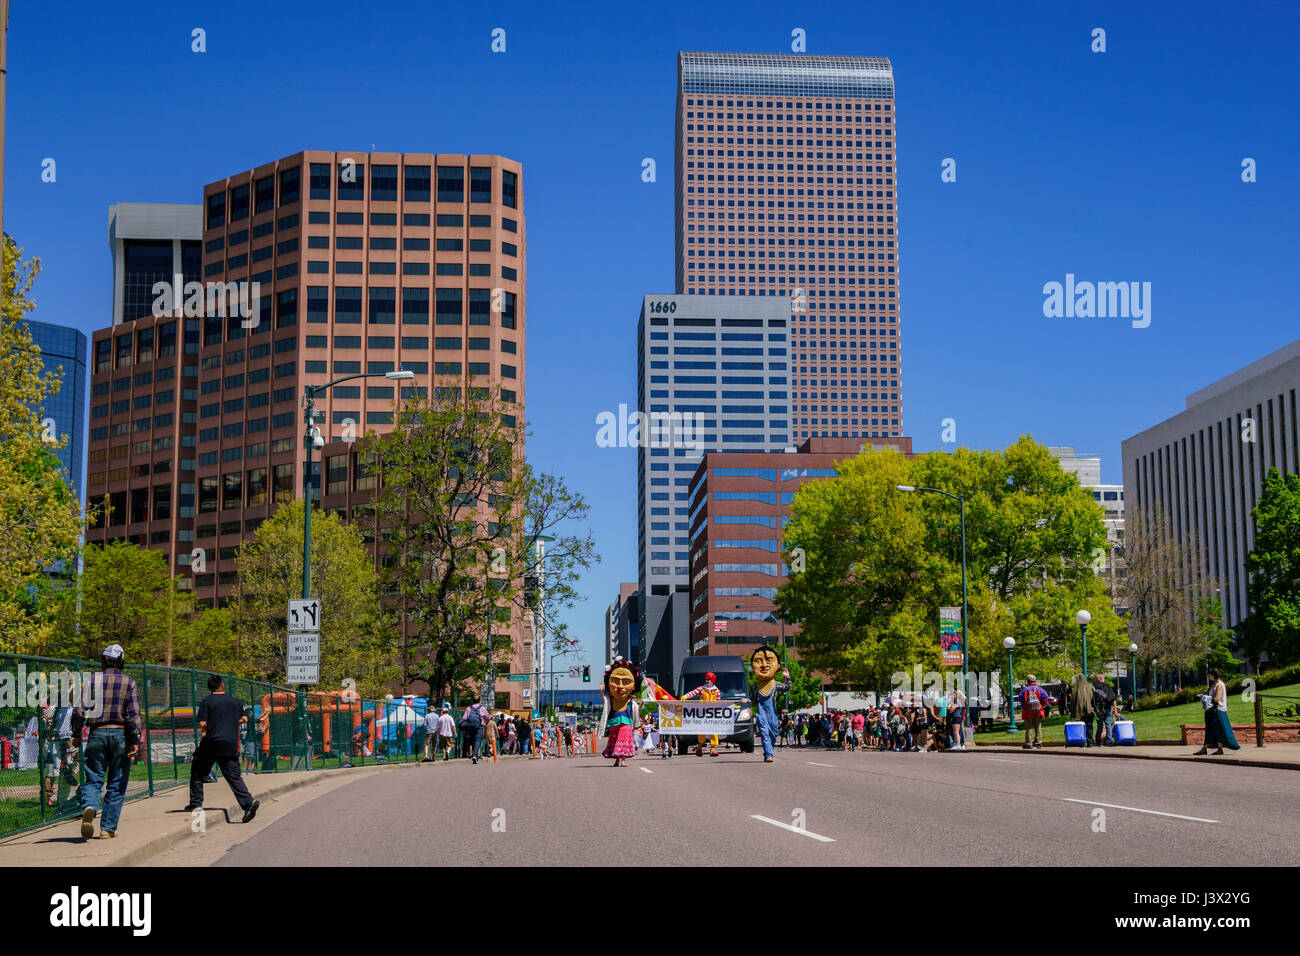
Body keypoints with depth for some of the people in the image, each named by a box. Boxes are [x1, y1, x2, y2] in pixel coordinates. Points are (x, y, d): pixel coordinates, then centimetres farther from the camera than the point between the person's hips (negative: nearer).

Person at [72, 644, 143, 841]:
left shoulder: (93, 681, 3)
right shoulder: (129, 682, 1)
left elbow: (80, 711, -1)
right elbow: (134, 713, -8)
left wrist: (76, 734, 11)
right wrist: (135, 741, -9)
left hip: (97, 733, 1)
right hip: (121, 735, 0)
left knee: (93, 779, 7)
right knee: (116, 785, 7)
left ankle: (89, 807, -24)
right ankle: (108, 828, 6)